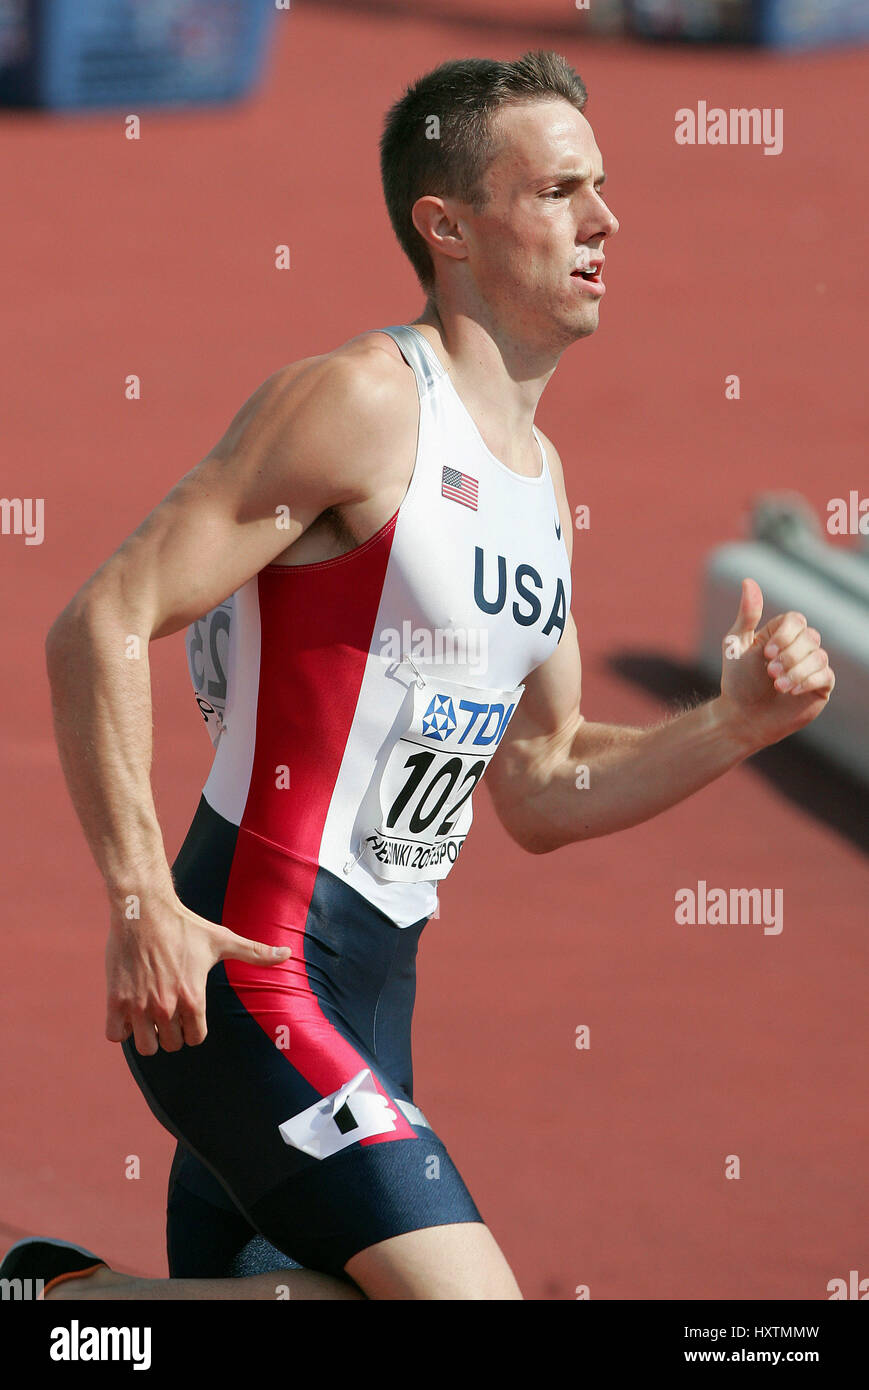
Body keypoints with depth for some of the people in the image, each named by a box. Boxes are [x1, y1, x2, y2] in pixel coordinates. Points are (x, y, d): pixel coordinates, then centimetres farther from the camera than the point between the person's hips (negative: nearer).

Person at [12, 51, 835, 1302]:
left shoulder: (540, 480, 16)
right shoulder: (360, 403, -12)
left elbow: (538, 794, 22)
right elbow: (101, 627, -17)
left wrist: (734, 726, 7)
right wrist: (142, 903, -23)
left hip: (370, 992, 9)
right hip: (246, 974, -9)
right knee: (468, 1299, -19)